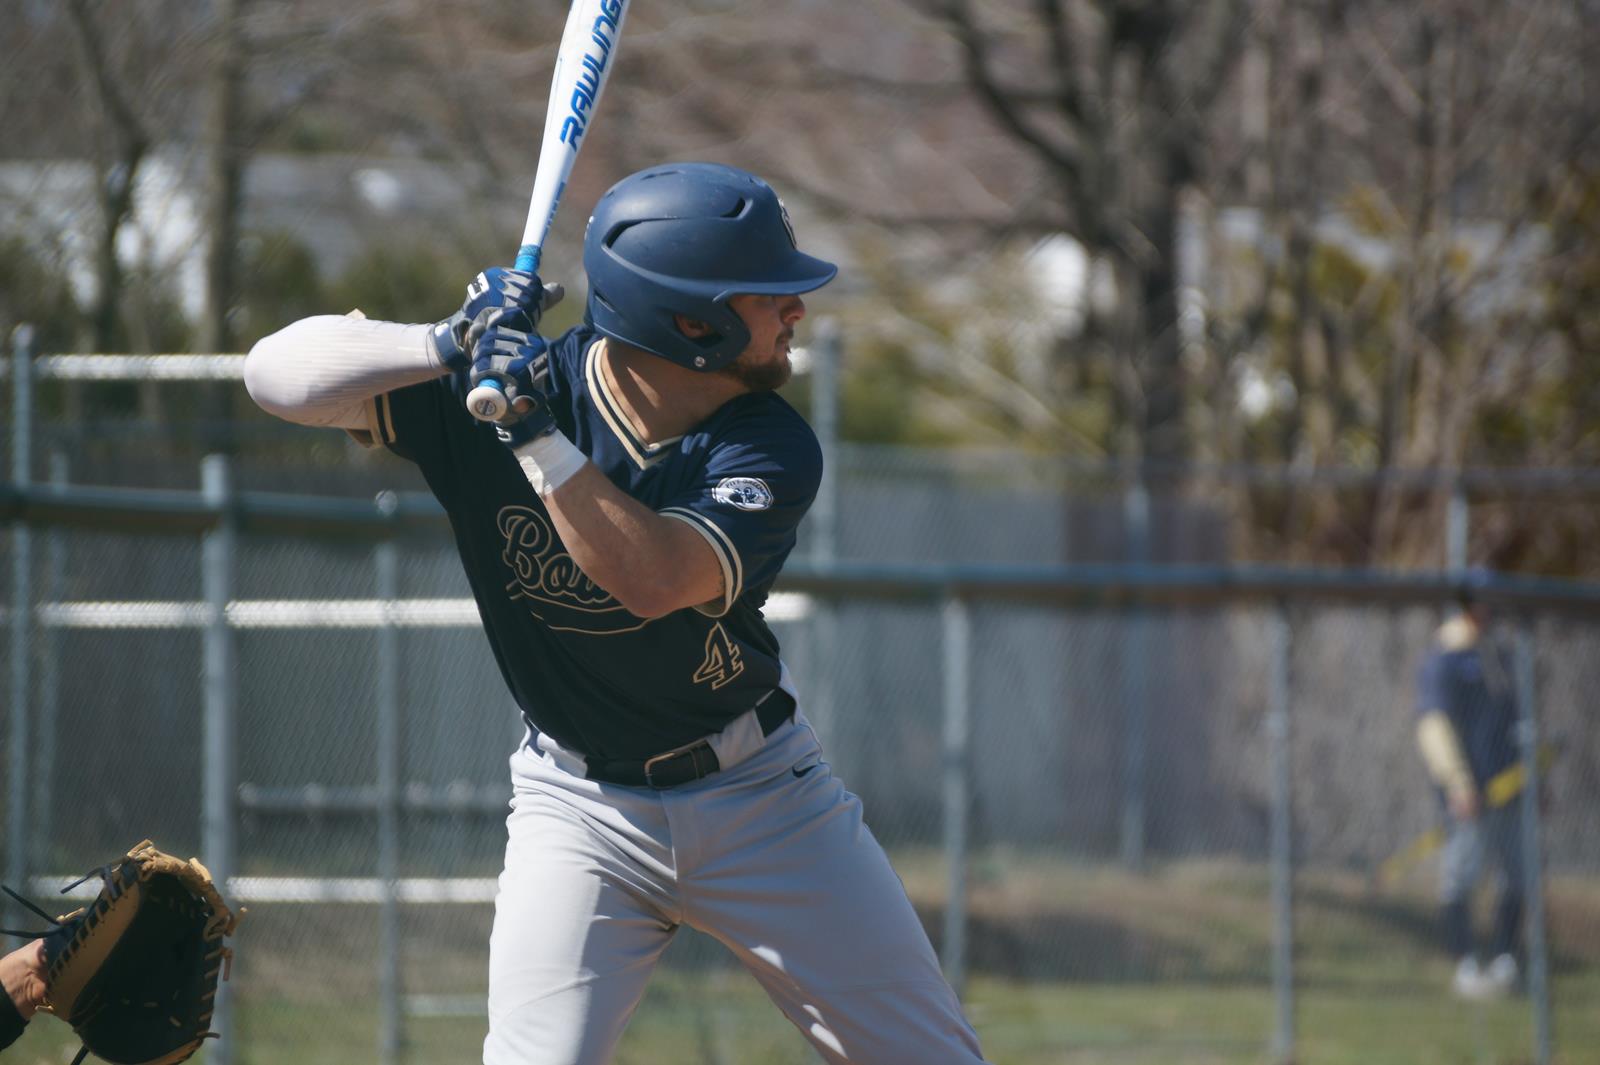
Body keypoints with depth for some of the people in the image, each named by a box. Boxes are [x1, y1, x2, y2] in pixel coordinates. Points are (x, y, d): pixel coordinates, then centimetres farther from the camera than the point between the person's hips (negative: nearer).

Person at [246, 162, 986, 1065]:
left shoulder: (771, 447, -16)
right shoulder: (483, 390, -16)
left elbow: (653, 578, -33)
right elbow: (278, 373, -22)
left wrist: (535, 429, -36)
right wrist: (452, 346, -35)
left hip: (758, 792, 1)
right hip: (583, 810, -1)